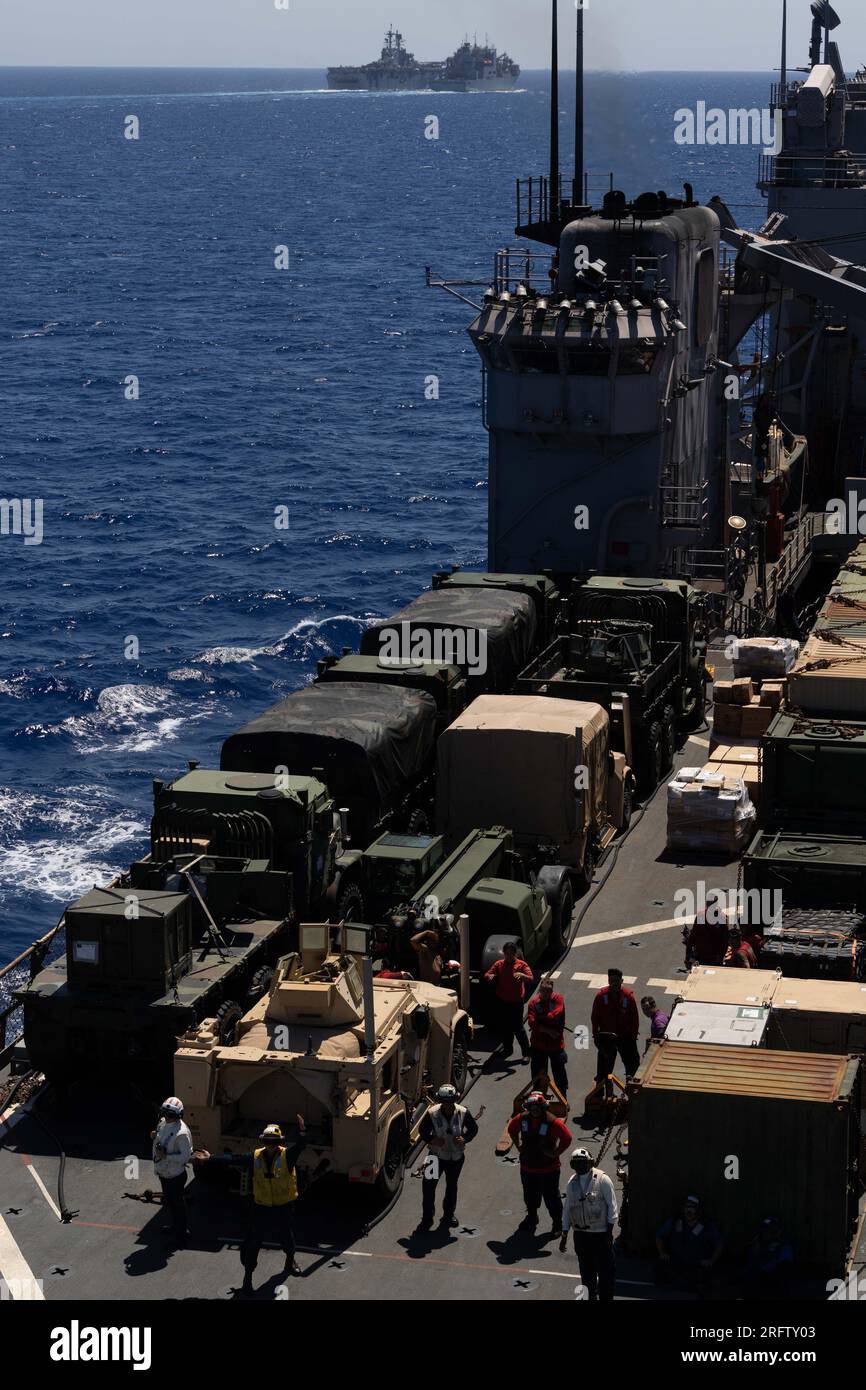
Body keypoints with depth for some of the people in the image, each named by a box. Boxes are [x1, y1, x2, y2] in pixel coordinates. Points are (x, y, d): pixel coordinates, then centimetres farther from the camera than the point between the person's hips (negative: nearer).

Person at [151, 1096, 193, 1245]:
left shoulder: (181, 1132, -27)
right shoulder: (163, 1123, -2)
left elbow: (186, 1156, -24)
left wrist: (166, 1156, -30)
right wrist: (155, 1136, -5)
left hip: (175, 1175, -8)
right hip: (164, 1172, 9)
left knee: (178, 1204, 7)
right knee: (168, 1201, 25)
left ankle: (180, 1234, 21)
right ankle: (174, 1225, 47)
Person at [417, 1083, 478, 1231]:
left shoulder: (463, 1113, -15)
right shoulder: (432, 1114, -19)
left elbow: (473, 1128, -1)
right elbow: (422, 1130, -5)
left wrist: (465, 1139, -19)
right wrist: (431, 1140, -24)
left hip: (456, 1156, 2)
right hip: (437, 1155, -2)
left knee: (452, 1185, 18)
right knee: (428, 1185, -7)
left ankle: (449, 1214, 38)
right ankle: (427, 1217, 6)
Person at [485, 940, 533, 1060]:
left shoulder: (521, 965, -7)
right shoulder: (499, 964, 4)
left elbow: (530, 979, -17)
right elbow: (487, 975, 4)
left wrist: (521, 975, -37)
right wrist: (490, 976, -20)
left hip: (516, 1002, -4)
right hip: (501, 1001, 4)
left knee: (518, 1028, -3)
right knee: (503, 1027, 13)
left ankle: (526, 1052, 6)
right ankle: (507, 1048, 32)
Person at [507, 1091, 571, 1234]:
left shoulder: (552, 1122, -22)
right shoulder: (522, 1119, -7)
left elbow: (567, 1138, -17)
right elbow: (512, 1129, 14)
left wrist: (556, 1153, -15)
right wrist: (518, 1146, 9)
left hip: (548, 1168, -4)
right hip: (527, 1167, 5)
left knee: (551, 1197, 6)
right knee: (530, 1195, 21)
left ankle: (558, 1223, 22)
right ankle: (532, 1217, 43)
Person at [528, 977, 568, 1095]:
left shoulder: (558, 999, -5)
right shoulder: (534, 1003, -4)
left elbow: (555, 1015, -21)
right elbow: (532, 1023, -14)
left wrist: (540, 1019, -12)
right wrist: (548, 1030, -18)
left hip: (556, 1043, -1)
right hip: (538, 1044, 1)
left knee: (559, 1074, 9)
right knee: (538, 1076, 11)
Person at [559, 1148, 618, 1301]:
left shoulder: (602, 1180, -10)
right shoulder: (572, 1183, 4)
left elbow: (612, 1206, -8)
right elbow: (568, 1209, 10)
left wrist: (609, 1232, -11)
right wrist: (564, 1234, 9)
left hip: (601, 1233, -4)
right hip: (580, 1233, 4)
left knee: (605, 1271, 1)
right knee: (586, 1271, 14)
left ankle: (605, 1298, 9)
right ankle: (590, 1297, 27)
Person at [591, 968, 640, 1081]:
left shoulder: (628, 997, -11)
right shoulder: (601, 996, -10)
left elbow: (635, 1018, -4)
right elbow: (595, 1017, -1)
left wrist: (634, 1036, -5)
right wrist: (596, 1035, -2)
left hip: (625, 1036, 0)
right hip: (606, 1037, 0)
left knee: (633, 1065, 5)